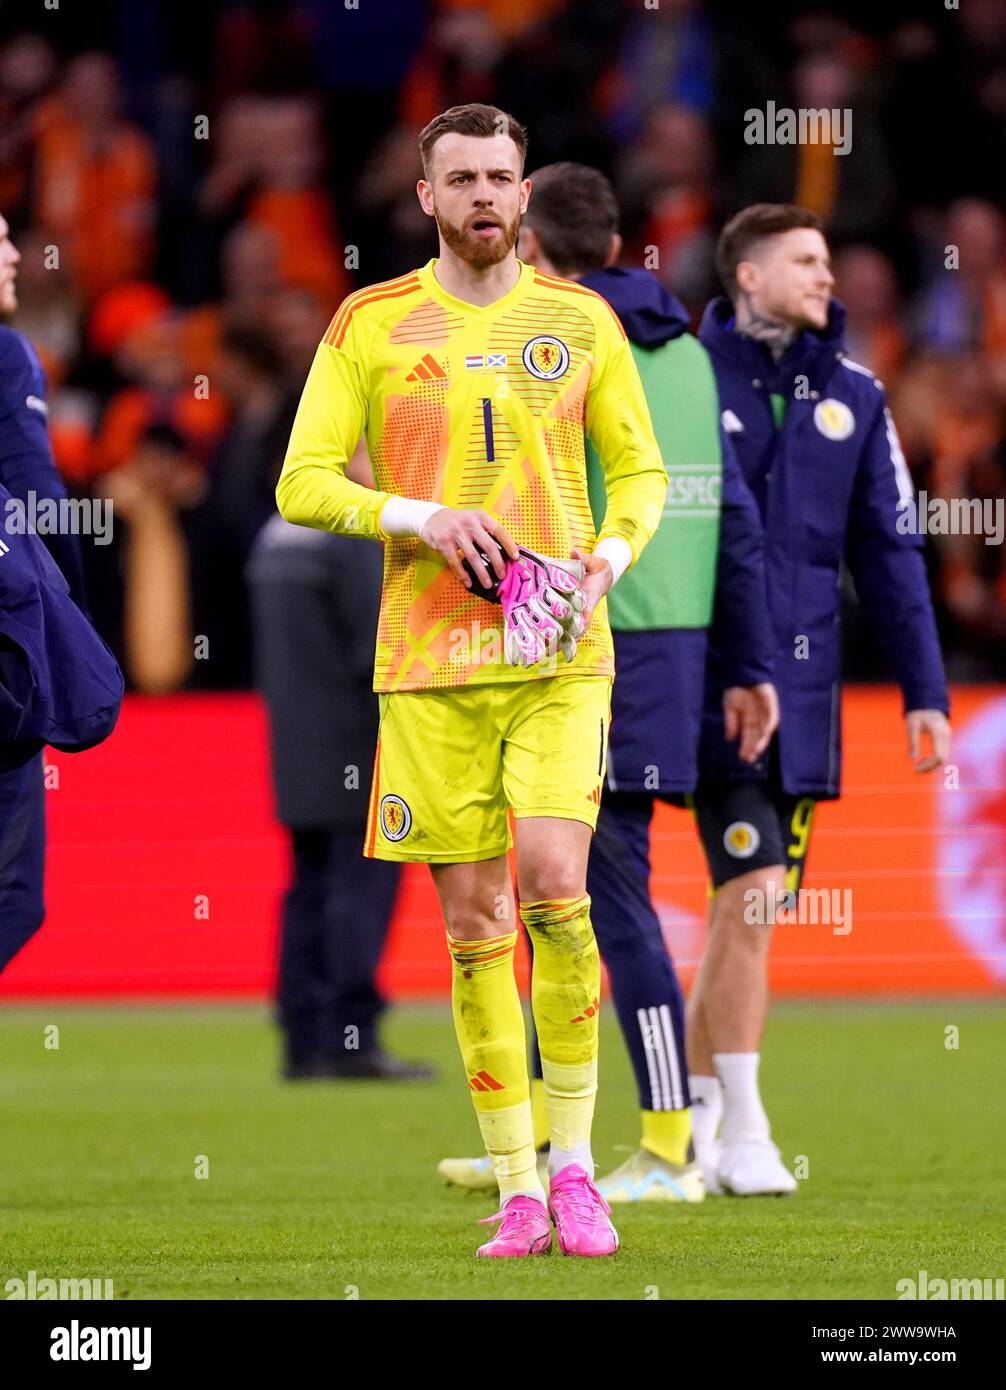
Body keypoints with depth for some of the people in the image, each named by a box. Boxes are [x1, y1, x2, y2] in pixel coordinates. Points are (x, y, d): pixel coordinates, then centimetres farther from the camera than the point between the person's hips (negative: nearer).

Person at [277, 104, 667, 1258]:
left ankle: (575, 1164, -5)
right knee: (472, 921, 0)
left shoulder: (581, 320, 8)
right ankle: (517, 1191, 7)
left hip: (560, 654, 0)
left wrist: (614, 552, -6)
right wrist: (424, 518, -13)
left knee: (553, 883, -17)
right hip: (430, 658, 0)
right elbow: (302, 482, 2)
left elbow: (640, 467, 15)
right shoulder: (370, 326, 4)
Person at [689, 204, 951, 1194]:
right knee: (752, 893, -12)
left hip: (804, 686, 5)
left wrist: (925, 692, 7)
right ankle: (743, 1137, -6)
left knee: (746, 905, 7)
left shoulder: (852, 398, 9)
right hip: (711, 681, -5)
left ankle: (689, 1119, 17)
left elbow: (888, 548, 11)